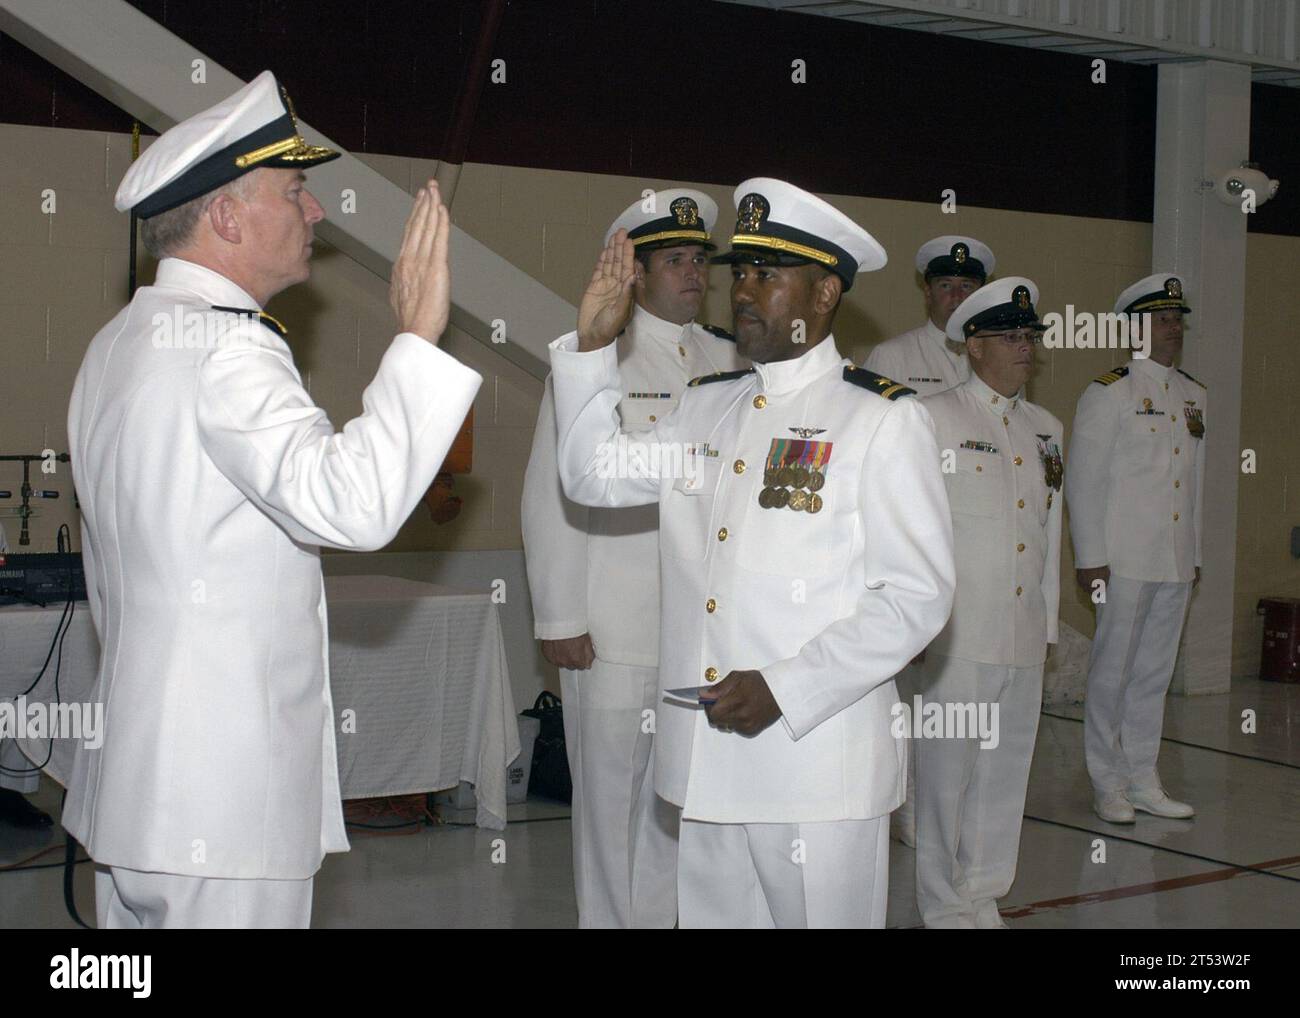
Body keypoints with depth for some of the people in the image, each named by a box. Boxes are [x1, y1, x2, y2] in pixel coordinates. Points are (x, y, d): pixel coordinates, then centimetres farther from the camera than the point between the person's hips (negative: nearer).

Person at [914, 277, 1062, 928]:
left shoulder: (1046, 428, 16)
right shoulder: (934, 418, -2)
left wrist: (1048, 626, 18)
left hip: (1025, 637, 6)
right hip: (959, 632, -6)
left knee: (1006, 768, 10)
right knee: (948, 766, -1)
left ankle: (985, 895, 23)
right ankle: (942, 905, 12)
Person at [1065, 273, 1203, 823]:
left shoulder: (1194, 396, 15)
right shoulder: (1107, 393, -5)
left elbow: (1196, 480, 19)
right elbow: (1084, 481, -7)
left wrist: (1195, 555, 17)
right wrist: (1090, 556, -11)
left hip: (1175, 564, 6)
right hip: (1124, 561, -6)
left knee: (1154, 672, 11)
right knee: (1112, 672, 0)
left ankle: (1143, 781, 20)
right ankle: (1109, 784, 10)